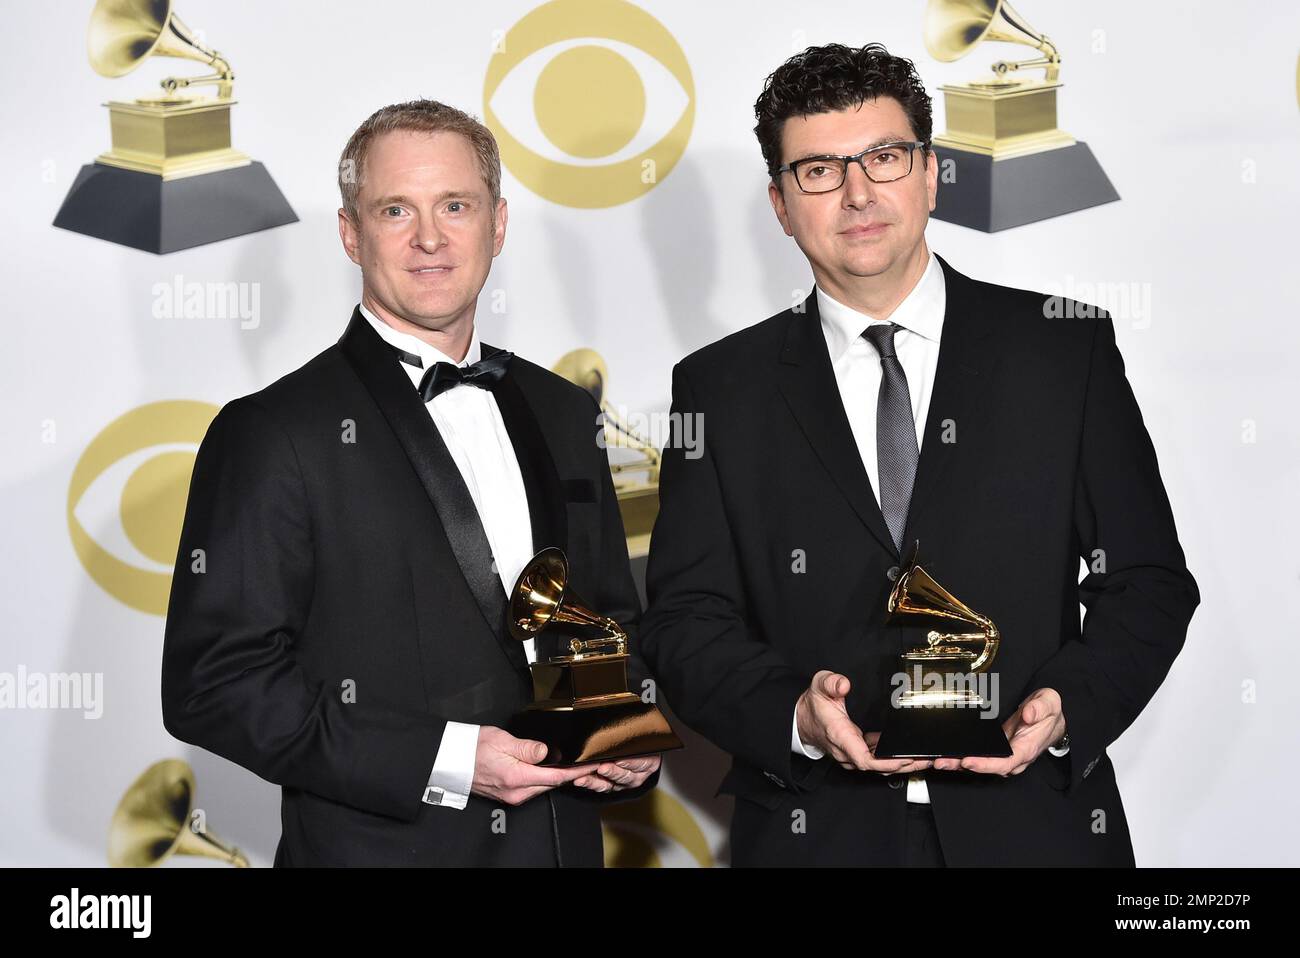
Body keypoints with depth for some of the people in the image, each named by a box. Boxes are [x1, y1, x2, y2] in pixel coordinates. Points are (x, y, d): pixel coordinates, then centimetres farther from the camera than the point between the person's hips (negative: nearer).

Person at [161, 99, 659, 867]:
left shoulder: (562, 414, 7)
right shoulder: (272, 435, -11)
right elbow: (213, 683, -15)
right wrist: (439, 761, -21)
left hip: (563, 838, 5)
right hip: (378, 844, -5)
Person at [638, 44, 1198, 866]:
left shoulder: (1066, 348, 2)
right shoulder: (722, 390, 3)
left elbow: (1148, 583, 2)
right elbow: (685, 620, 0)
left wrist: (1067, 708, -15)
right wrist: (795, 715, -18)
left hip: (1035, 825, 0)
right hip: (814, 830, 0)